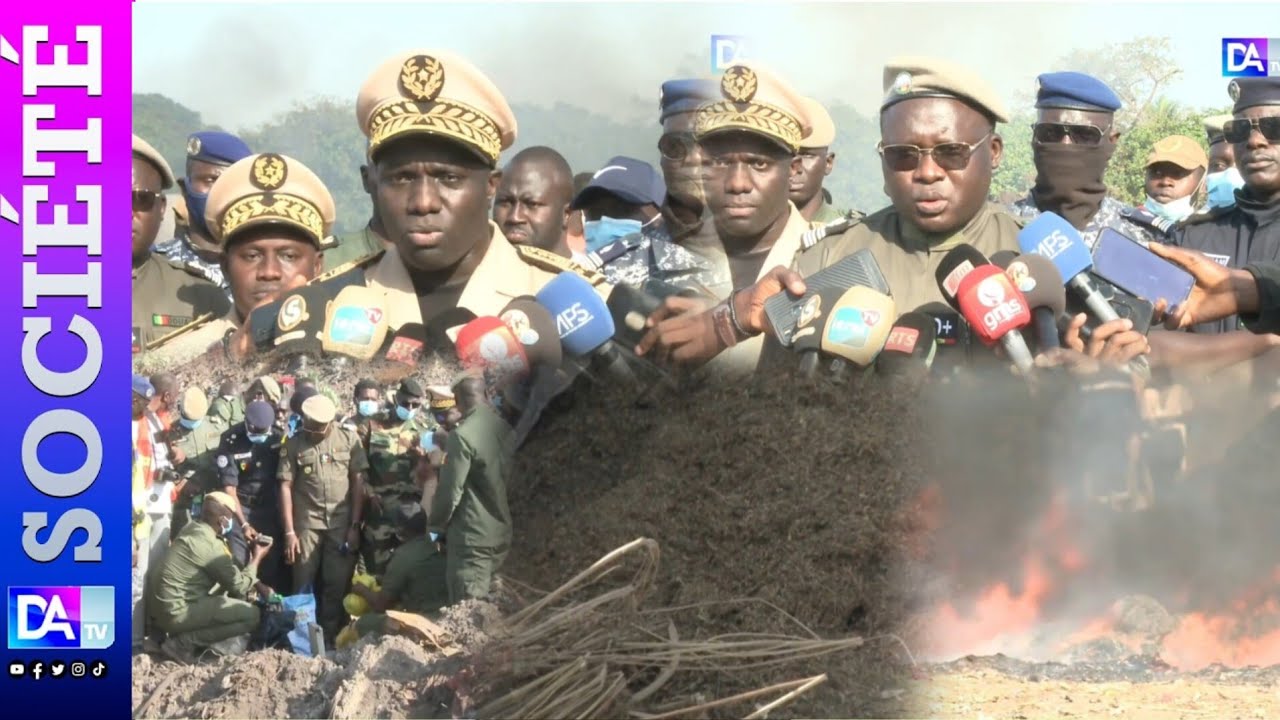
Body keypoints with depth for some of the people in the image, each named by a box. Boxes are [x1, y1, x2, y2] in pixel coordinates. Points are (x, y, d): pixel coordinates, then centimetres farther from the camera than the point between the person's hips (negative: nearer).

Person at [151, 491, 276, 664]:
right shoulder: (208, 543, -21)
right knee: (251, 615, -14)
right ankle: (184, 642, -10)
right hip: (177, 612, -10)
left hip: (169, 605, 10)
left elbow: (231, 574, 19)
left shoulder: (194, 529, 8)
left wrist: (258, 585, 10)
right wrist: (257, 558, 3)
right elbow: (239, 586, -11)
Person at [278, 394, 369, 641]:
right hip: (307, 523, 0)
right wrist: (289, 531, -3)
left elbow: (358, 482, 2)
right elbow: (285, 488, 2)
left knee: (338, 584, 1)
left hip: (342, 523, 0)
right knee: (304, 584, 3)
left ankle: (330, 637, 11)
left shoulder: (349, 439, 1)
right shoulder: (293, 446, 2)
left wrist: (355, 525, -2)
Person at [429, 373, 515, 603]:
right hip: (501, 534, 7)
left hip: (471, 537, -7)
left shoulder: (463, 436, -18)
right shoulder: (505, 429, 4)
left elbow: (450, 491, -15)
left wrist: (435, 526, -1)